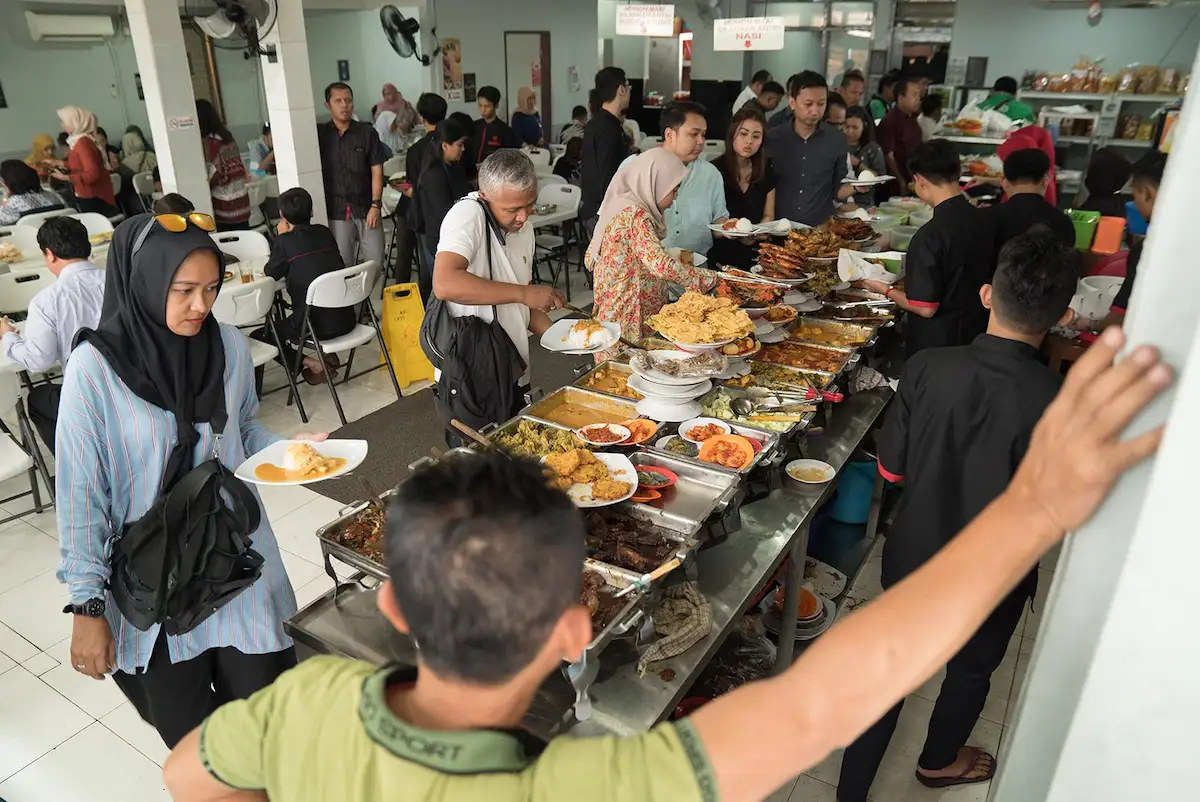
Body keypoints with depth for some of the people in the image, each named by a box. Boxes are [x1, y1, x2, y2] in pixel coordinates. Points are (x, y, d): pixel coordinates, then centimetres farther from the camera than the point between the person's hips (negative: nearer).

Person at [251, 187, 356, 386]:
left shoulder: (284, 241, -7)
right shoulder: (324, 232, 8)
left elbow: (270, 274, 8)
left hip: (316, 324, -6)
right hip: (345, 319, 6)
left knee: (259, 338, 12)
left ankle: (310, 364, -1)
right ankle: (329, 355, 21)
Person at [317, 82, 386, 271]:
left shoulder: (367, 132, 1)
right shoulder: (319, 133, 3)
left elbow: (376, 171, 1)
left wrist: (375, 205, -6)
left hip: (366, 208, 0)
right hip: (337, 212, 0)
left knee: (375, 263, 1)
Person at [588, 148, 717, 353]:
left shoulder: (622, 205, 10)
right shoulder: (634, 215, -18)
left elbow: (591, 259, 13)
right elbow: (661, 265, -31)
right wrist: (709, 278, -19)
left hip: (617, 316, 9)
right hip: (629, 322, -9)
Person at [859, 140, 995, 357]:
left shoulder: (930, 235, -25)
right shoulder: (983, 220, -3)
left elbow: (926, 308, -23)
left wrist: (886, 290, -7)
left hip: (938, 342, -7)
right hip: (977, 332, 7)